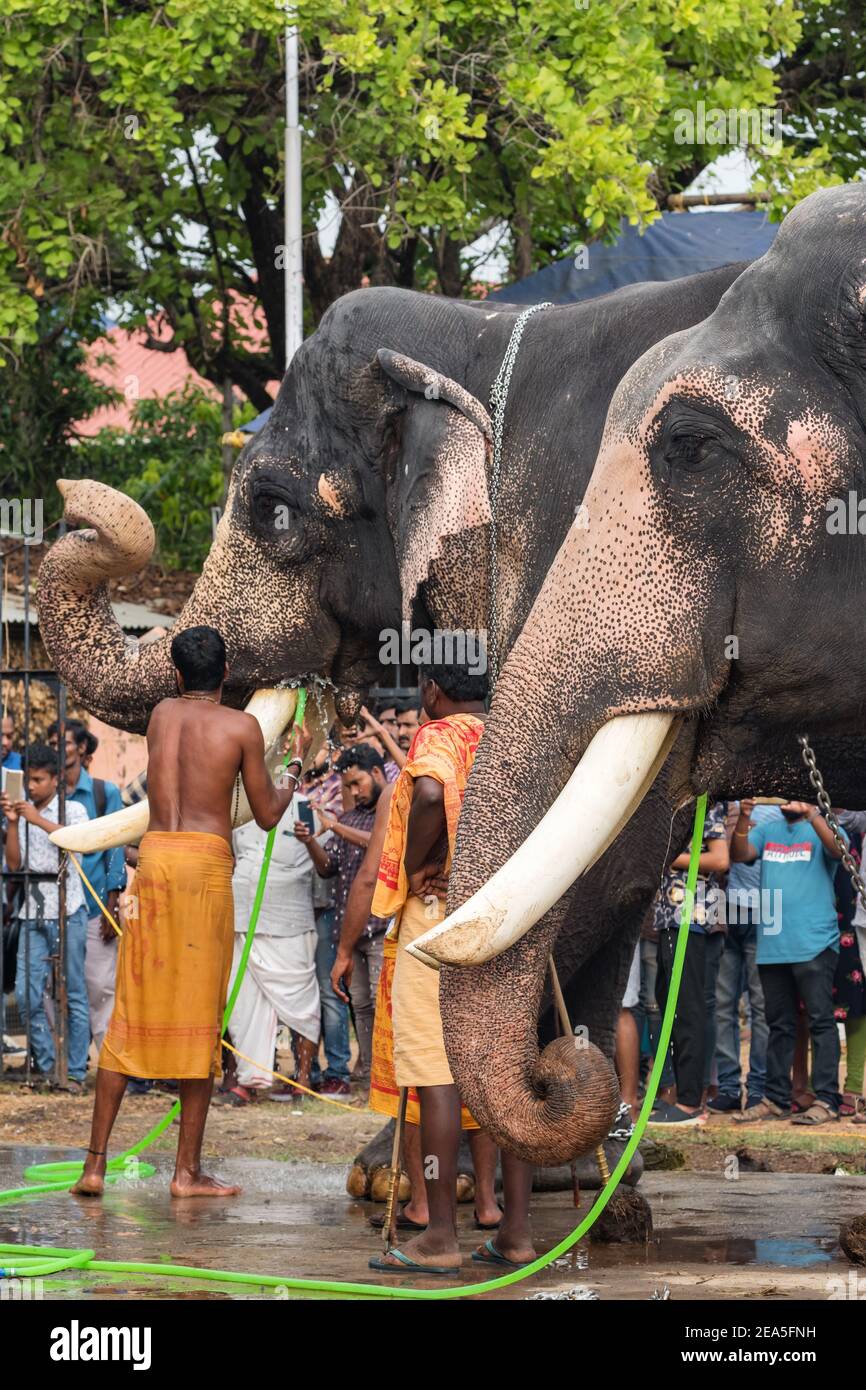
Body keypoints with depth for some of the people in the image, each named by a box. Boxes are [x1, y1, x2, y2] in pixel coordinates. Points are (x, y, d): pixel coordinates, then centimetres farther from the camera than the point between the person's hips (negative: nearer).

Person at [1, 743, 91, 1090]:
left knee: (74, 995, -2)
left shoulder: (72, 810, 3)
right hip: (34, 913, 4)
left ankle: (75, 1072, 1)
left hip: (67, 912, -4)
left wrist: (39, 820, -20)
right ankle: (46, 1067, 7)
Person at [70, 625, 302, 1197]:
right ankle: (188, 1170, 2)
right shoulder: (242, 726, 2)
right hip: (207, 861, -4)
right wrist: (295, 768, 25)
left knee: (132, 1015, 6)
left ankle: (96, 1162, 3)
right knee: (200, 1017, 1)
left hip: (154, 854, 4)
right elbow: (268, 814, 6)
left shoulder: (162, 713, 13)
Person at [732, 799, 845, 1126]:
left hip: (814, 946, -5)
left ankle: (826, 1099, -8)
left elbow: (837, 848, -16)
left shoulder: (821, 828, 5)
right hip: (772, 947, 5)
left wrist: (811, 814, -29)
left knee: (820, 1020, -7)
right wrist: (743, 821, -15)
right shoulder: (767, 831, 18)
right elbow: (740, 854, 3)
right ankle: (776, 1099, 15)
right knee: (779, 1024, 10)